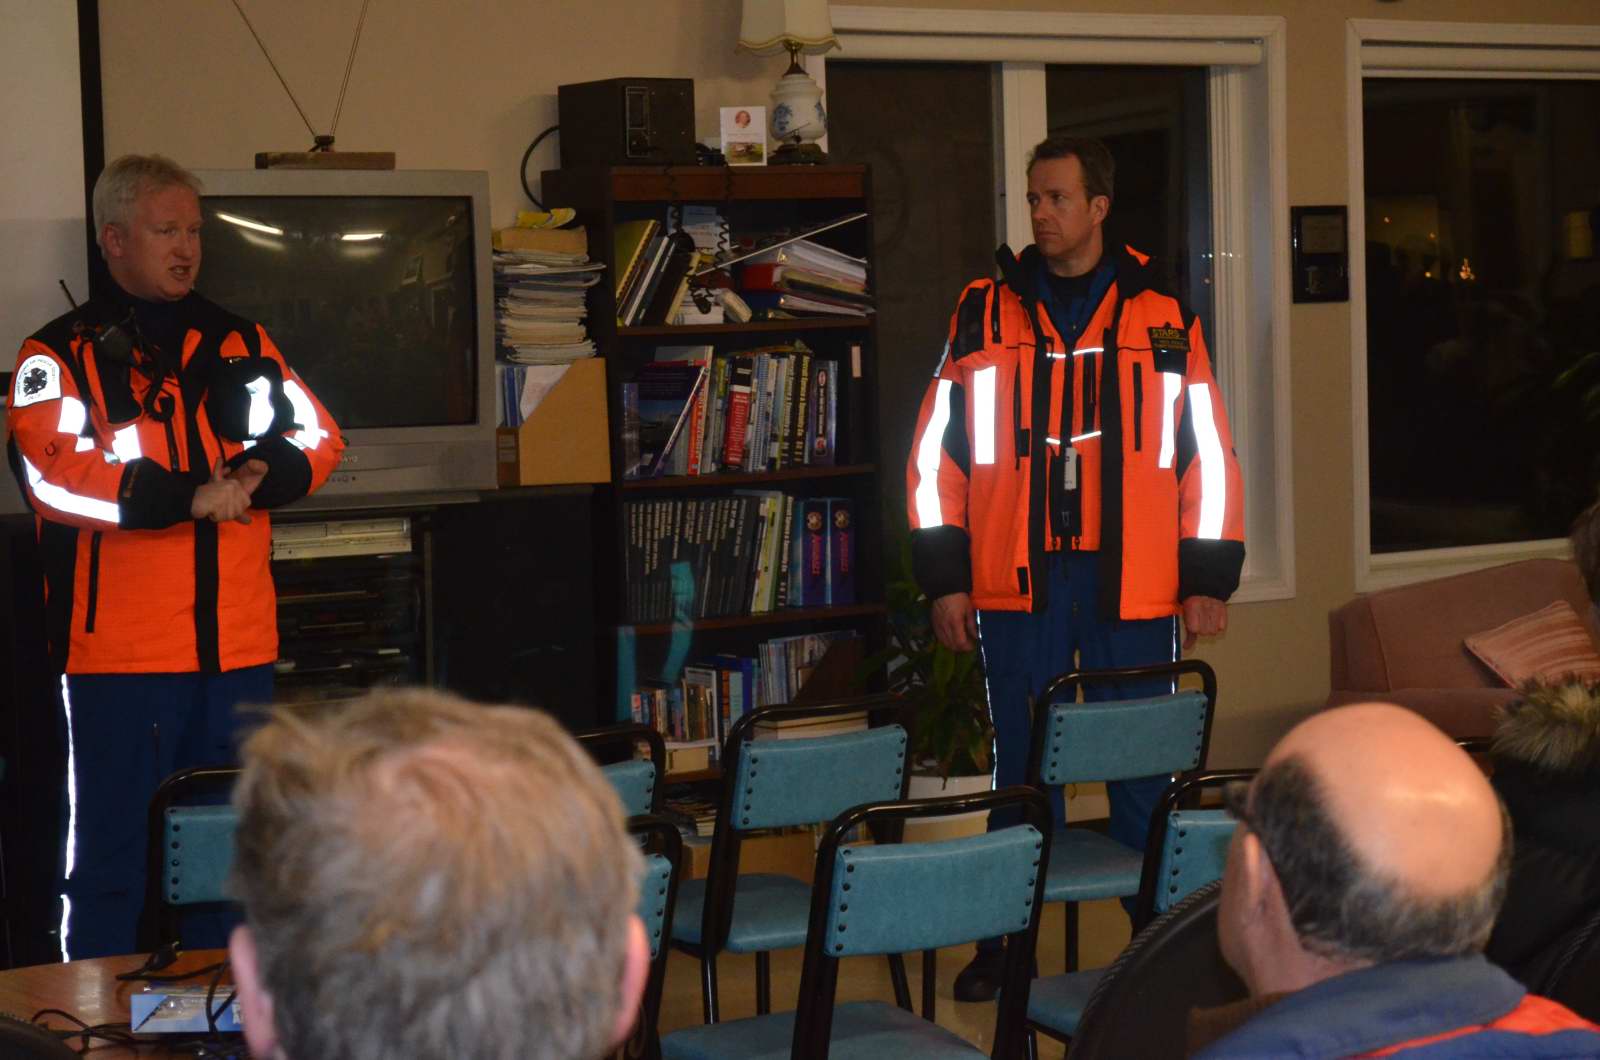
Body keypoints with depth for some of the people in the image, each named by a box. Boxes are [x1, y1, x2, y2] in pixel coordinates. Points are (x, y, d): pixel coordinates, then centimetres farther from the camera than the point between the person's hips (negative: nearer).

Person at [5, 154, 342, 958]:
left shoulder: (238, 343, 15)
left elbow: (317, 438, 11)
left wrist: (258, 473, -10)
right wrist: (189, 497, -17)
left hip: (237, 647, 5)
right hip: (121, 651, -5)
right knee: (112, 859, 1)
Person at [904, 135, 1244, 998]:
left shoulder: (1161, 316, 4)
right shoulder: (985, 313, 5)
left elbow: (1206, 454, 6)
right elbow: (938, 451, 5)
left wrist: (1208, 579, 2)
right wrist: (945, 579, 1)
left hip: (1132, 586, 0)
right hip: (1016, 581, 1)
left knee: (1143, 769, 6)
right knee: (1021, 772, 7)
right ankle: (1007, 944, 17)